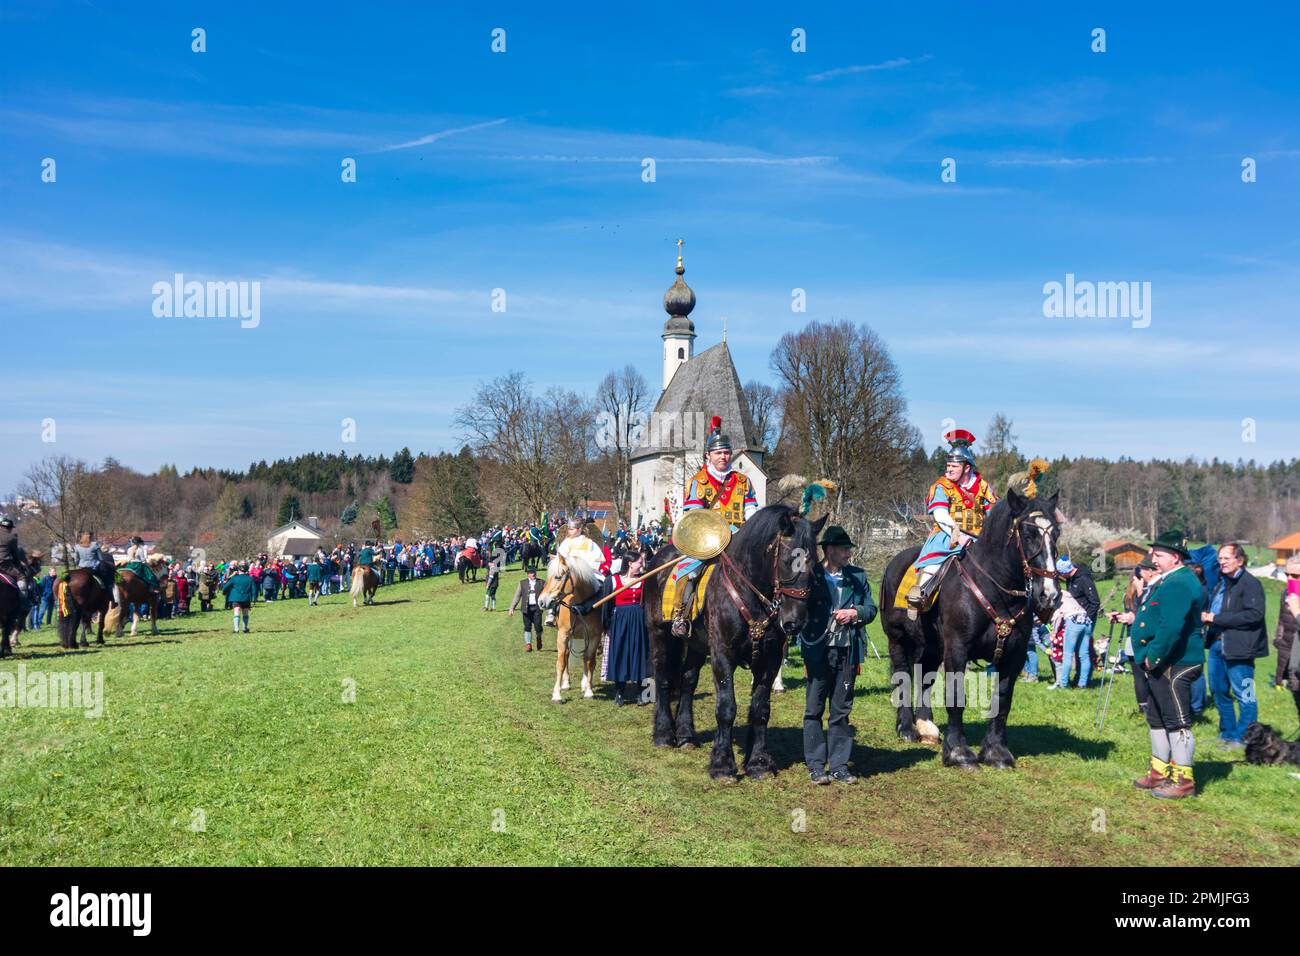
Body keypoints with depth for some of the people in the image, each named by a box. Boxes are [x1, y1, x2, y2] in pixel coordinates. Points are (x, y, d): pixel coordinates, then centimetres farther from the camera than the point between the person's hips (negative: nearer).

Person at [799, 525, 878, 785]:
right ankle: (816, 766, 11)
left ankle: (839, 765, 17)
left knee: (842, 710, 10)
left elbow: (871, 609, 11)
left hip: (847, 650, 4)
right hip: (819, 649, -4)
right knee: (814, 708, 3)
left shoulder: (857, 576, 9)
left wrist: (855, 613, -7)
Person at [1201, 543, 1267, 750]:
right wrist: (1207, 618, 2)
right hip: (1217, 645, 9)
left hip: (1238, 648, -9)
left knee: (1244, 696, -2)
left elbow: (1255, 614, -22)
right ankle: (1228, 734, 29)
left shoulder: (1251, 584, -11)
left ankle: (1243, 739, 6)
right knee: (1219, 691, 17)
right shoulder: (1221, 584, 17)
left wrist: (1217, 618, -20)